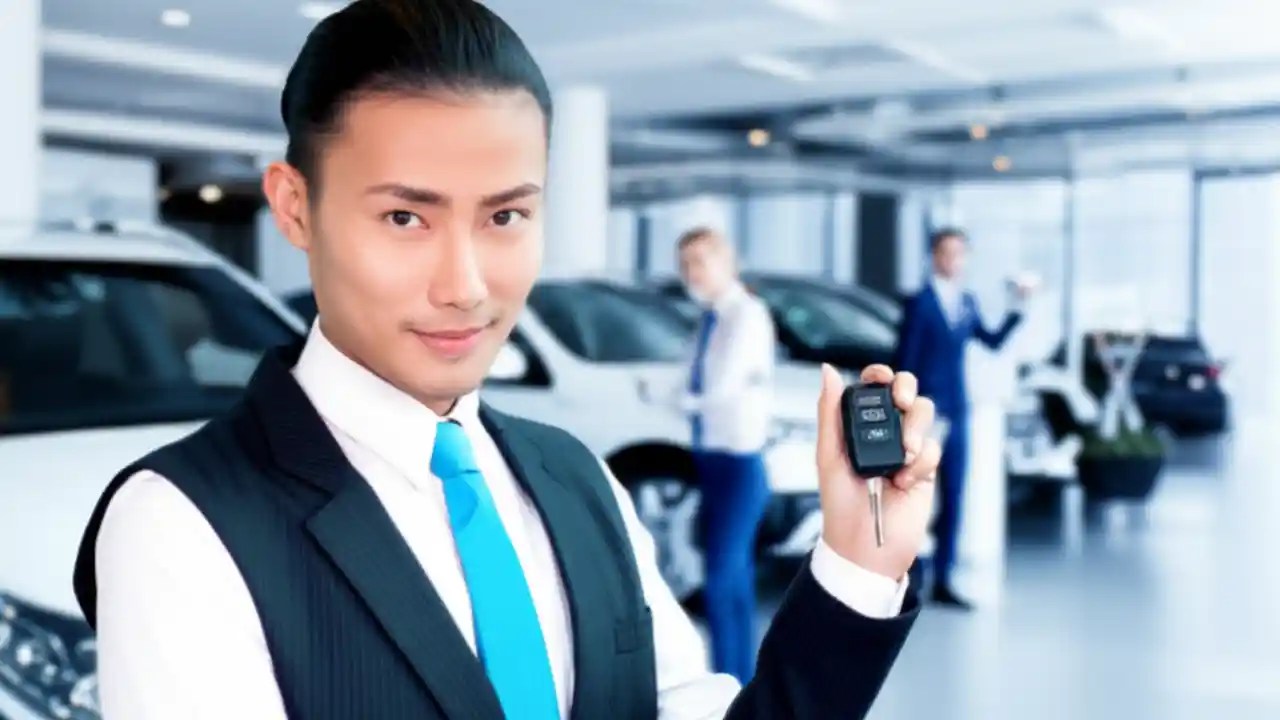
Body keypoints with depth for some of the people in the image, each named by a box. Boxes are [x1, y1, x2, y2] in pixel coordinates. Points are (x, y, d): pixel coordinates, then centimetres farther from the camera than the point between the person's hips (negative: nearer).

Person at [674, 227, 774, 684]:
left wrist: (681, 399, -2)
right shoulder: (710, 318, 13)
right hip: (710, 459, 8)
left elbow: (721, 389, -17)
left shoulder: (747, 315, -11)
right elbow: (702, 392, 12)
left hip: (738, 463, -8)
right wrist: (689, 400, -8)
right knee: (734, 580, 13)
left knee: (721, 581, -8)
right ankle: (742, 687, 21)